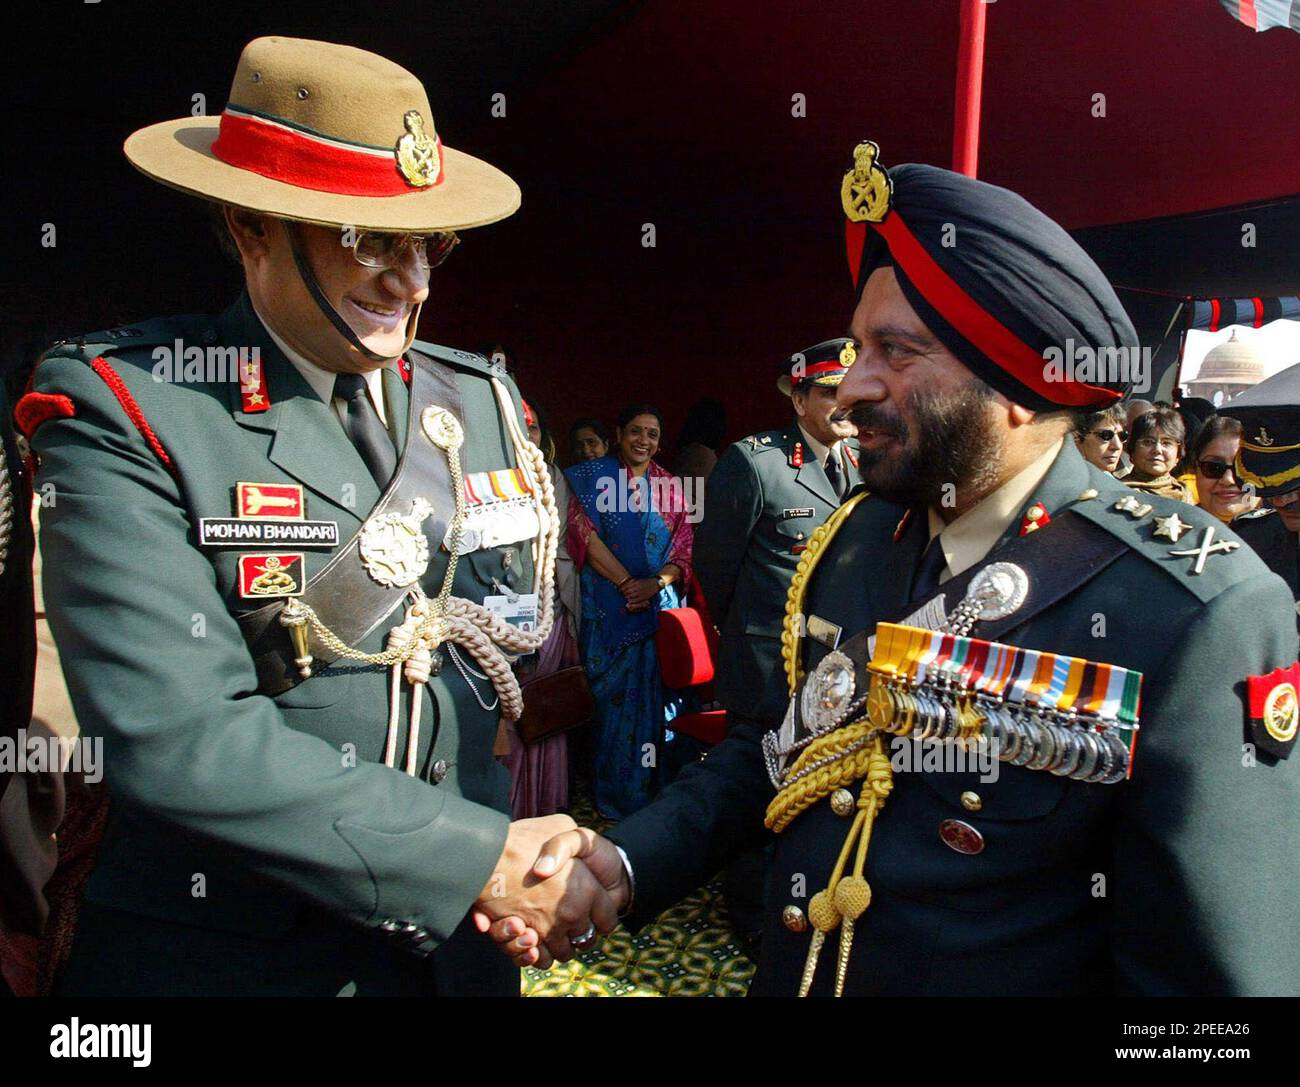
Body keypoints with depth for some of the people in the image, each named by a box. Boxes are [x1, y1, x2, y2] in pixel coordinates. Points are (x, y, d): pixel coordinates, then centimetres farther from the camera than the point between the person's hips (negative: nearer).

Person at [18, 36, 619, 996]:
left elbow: (527, 634, 6)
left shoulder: (483, 401, 1)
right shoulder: (125, 405, -15)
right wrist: (478, 861, -23)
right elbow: (173, 734, -24)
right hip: (224, 953, -4)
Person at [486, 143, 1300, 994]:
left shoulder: (1196, 612, -23)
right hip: (785, 971, 5)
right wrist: (625, 863, -8)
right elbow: (780, 747, 5)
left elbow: (1212, 966, -21)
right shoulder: (855, 539, -5)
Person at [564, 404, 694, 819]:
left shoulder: (670, 486, 11)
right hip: (608, 606, -3)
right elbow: (586, 535, -8)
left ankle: (650, 790, 19)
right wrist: (626, 582, -14)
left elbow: (684, 550, 5)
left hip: (660, 604, 3)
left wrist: (654, 583, -12)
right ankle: (613, 793, 14)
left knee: (655, 693, 5)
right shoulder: (591, 476, 3)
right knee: (611, 692, 2)